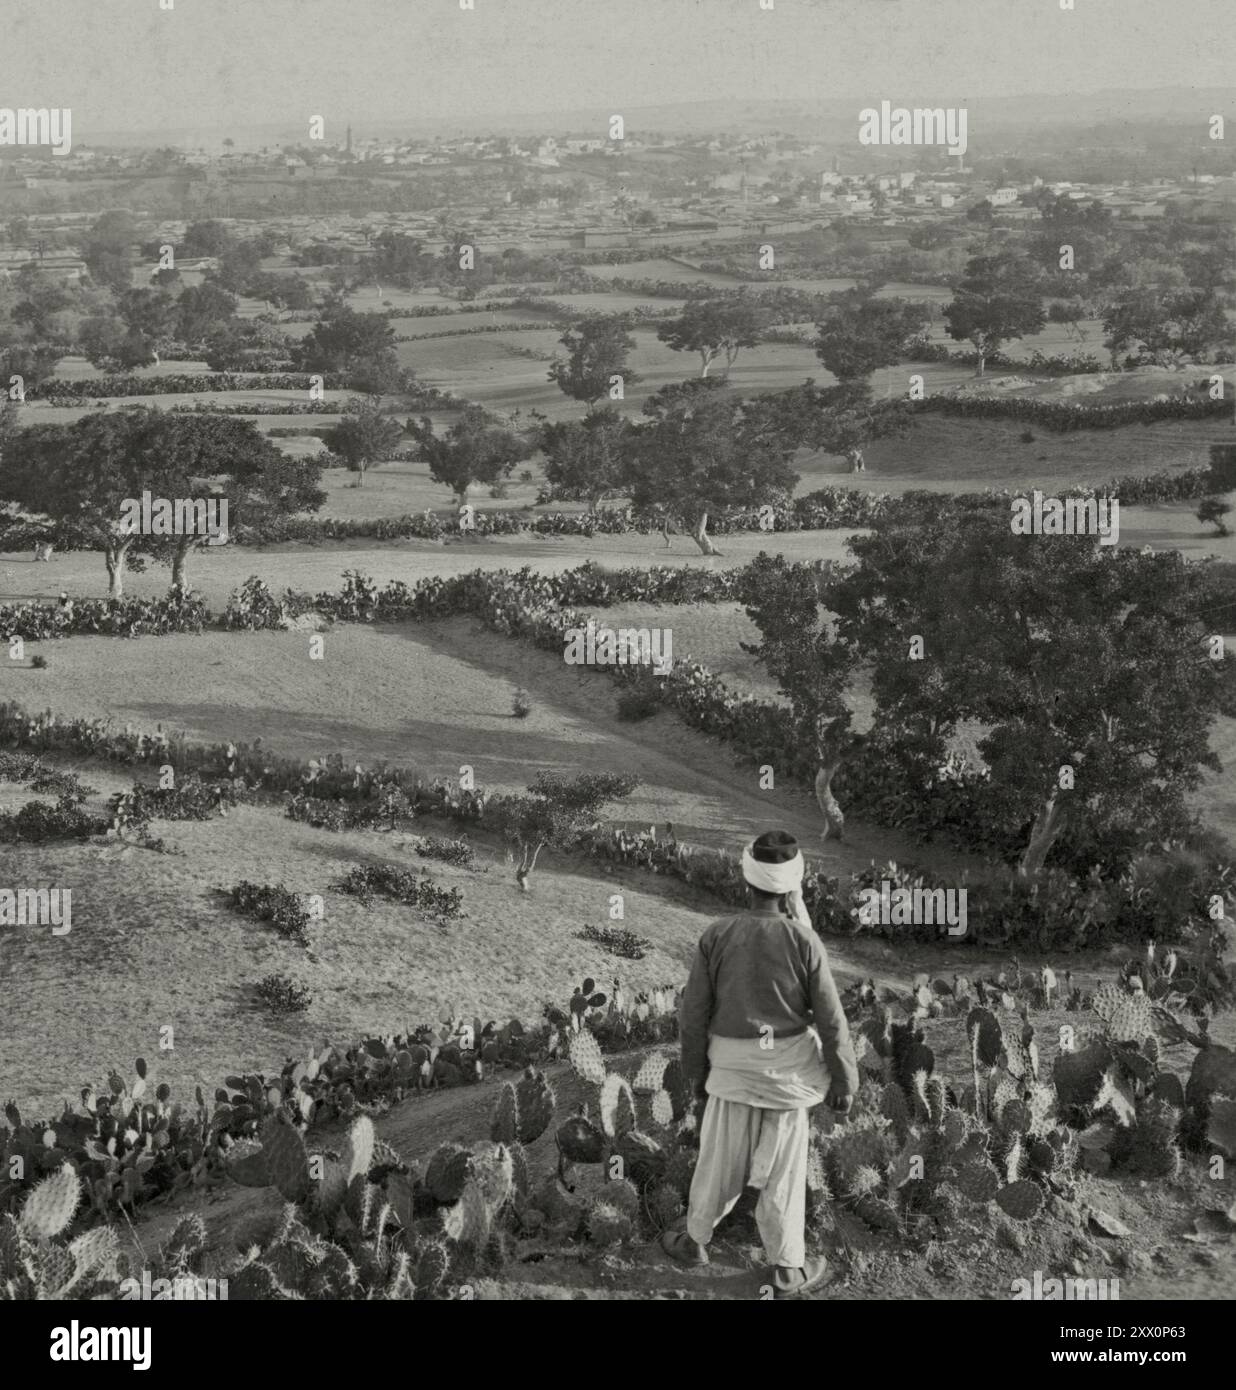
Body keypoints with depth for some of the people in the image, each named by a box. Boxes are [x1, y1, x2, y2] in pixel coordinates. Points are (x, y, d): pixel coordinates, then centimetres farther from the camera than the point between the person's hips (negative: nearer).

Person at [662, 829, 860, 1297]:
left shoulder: (717, 936, -15)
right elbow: (831, 1020, -12)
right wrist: (843, 1080, 1)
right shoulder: (804, 942, -19)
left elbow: (694, 1011, -5)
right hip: (789, 1072, -1)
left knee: (722, 1158, 19)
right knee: (783, 1169, 12)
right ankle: (788, 1270, 24)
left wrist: (696, 1069, 10)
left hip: (733, 1068, 1)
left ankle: (695, 1239, 38)